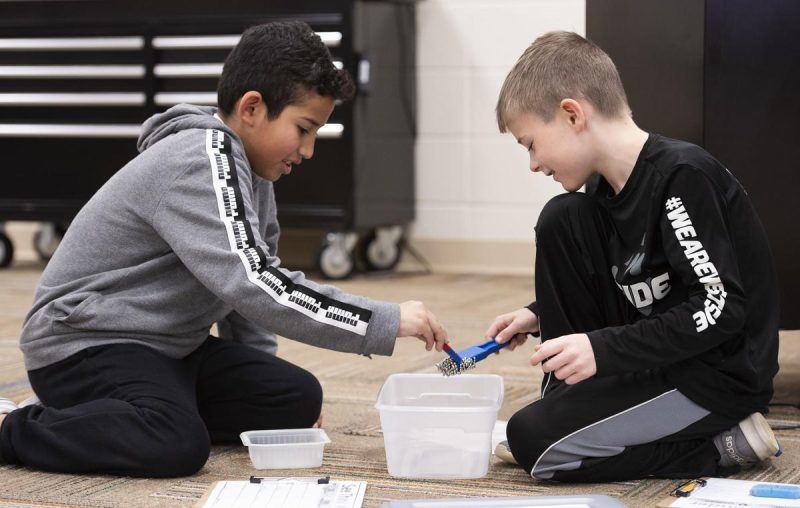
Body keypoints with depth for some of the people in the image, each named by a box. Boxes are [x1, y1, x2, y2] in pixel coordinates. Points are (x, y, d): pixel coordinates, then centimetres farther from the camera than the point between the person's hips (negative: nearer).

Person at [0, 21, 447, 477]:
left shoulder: (248, 169, 9)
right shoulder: (200, 164, -22)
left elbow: (255, 277, 19)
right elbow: (255, 286, -32)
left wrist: (259, 377, 11)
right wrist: (388, 322, -30)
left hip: (169, 347, 10)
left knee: (296, 400, -2)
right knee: (178, 445, -34)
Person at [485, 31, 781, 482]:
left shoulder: (682, 176, -21)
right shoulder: (608, 190, 6)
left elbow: (720, 308, -26)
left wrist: (604, 350, -29)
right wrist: (540, 316, 9)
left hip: (719, 375, -9)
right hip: (654, 358, 9)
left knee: (537, 445, -15)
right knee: (562, 220, 1)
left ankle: (726, 444, -5)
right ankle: (570, 402, 5)